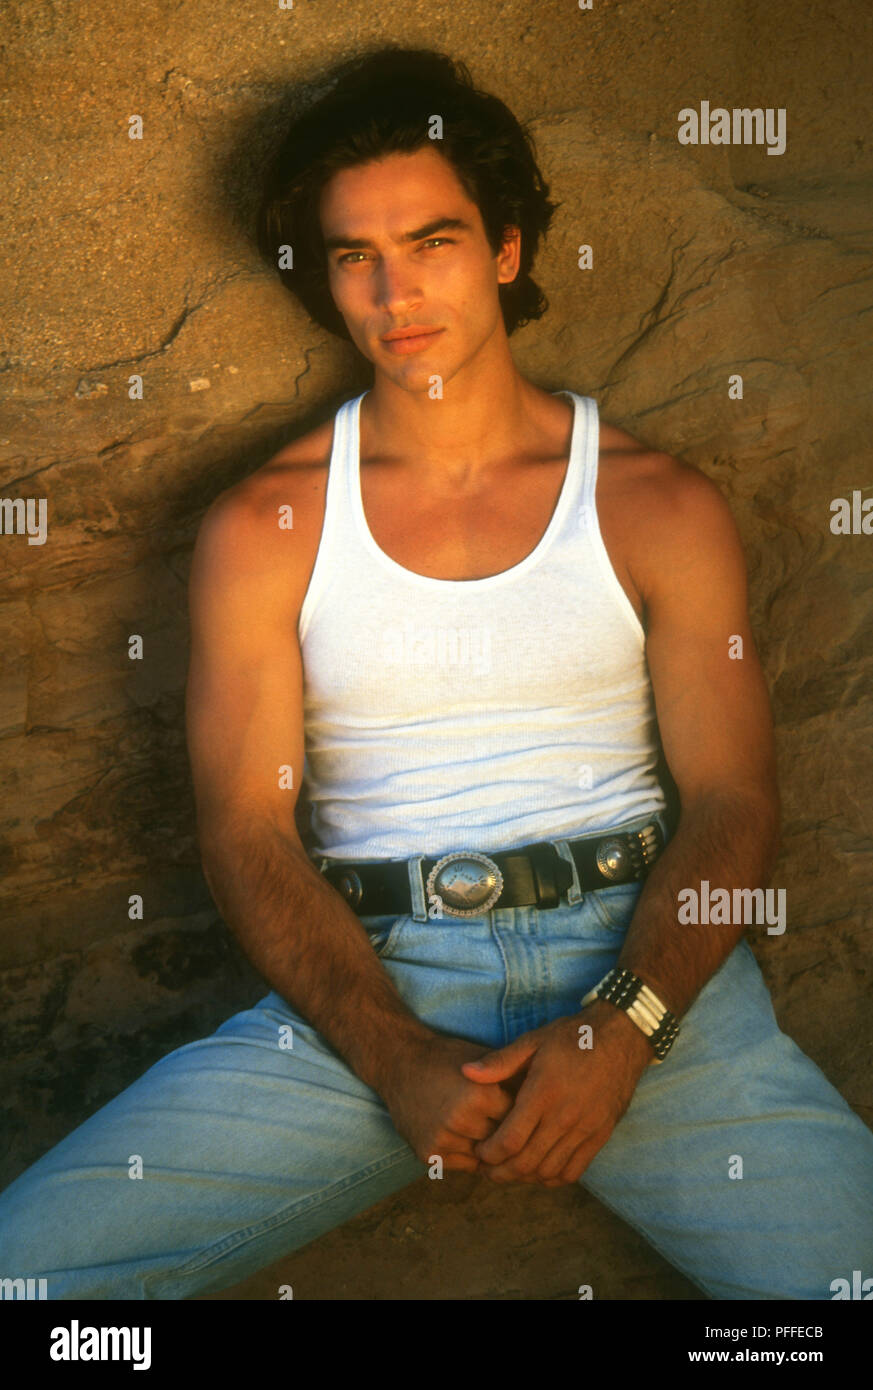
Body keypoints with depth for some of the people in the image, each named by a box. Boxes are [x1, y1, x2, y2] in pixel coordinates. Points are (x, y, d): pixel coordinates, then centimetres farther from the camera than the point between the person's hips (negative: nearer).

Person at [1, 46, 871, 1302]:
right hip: (366, 980, 0)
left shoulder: (659, 507, 8)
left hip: (636, 955, 1)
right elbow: (247, 827, 1)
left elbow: (733, 799, 3)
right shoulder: (263, 527, 8)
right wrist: (395, 1056, -14)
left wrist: (620, 1029, -14)